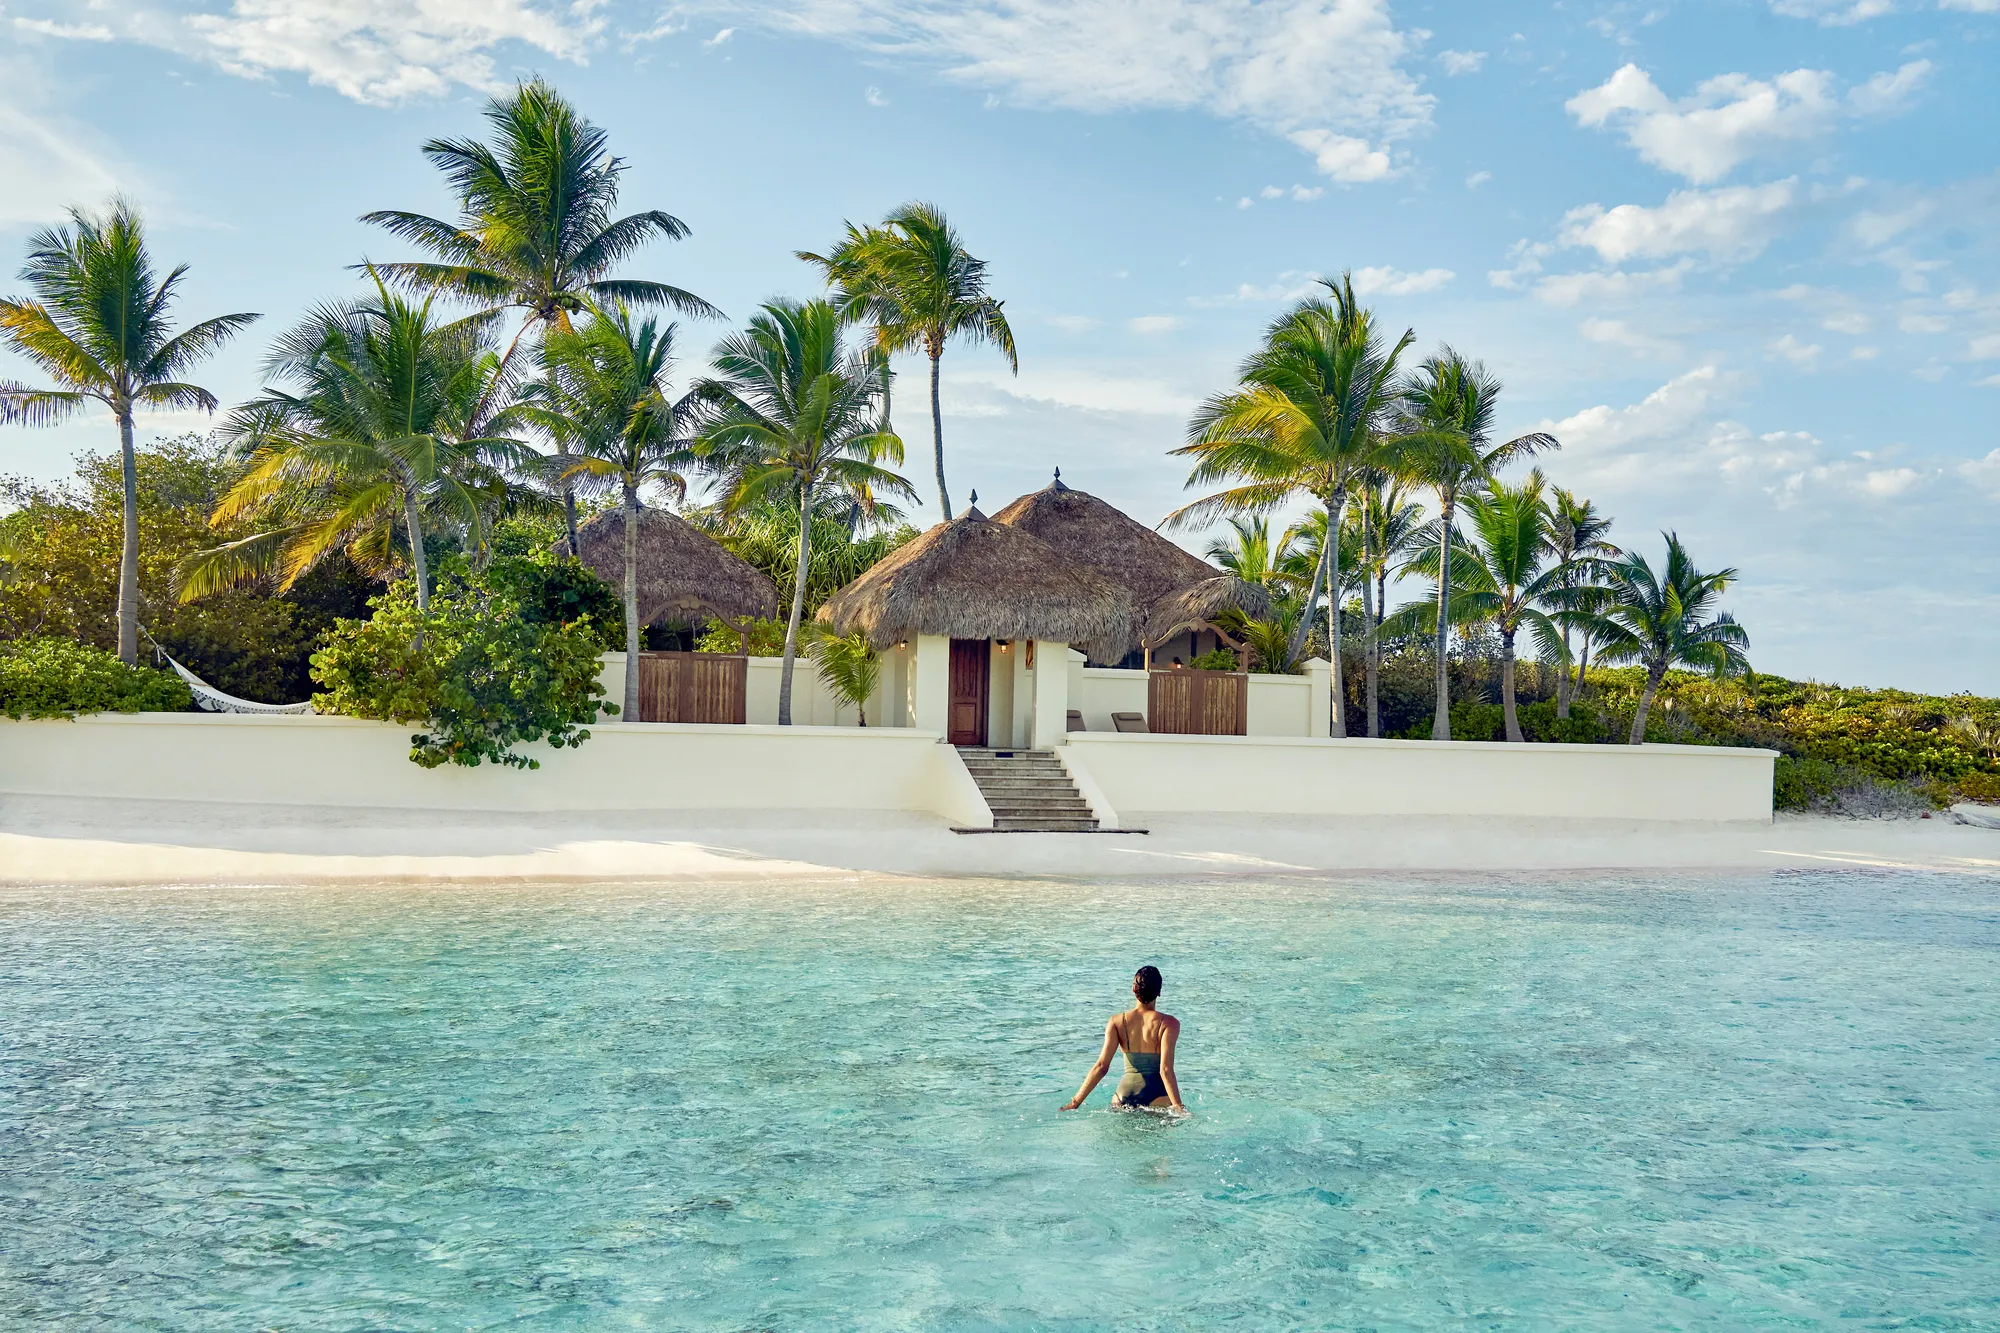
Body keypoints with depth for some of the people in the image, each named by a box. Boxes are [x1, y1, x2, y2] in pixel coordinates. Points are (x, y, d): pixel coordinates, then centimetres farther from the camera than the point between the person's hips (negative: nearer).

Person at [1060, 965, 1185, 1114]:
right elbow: (1166, 1070, -12)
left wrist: (1075, 1102, 1)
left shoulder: (1117, 1022, 5)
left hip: (1125, 1093, 3)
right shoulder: (1168, 1023, -1)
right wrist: (1178, 1107, -13)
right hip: (1156, 1097, -2)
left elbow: (1101, 1066, -2)